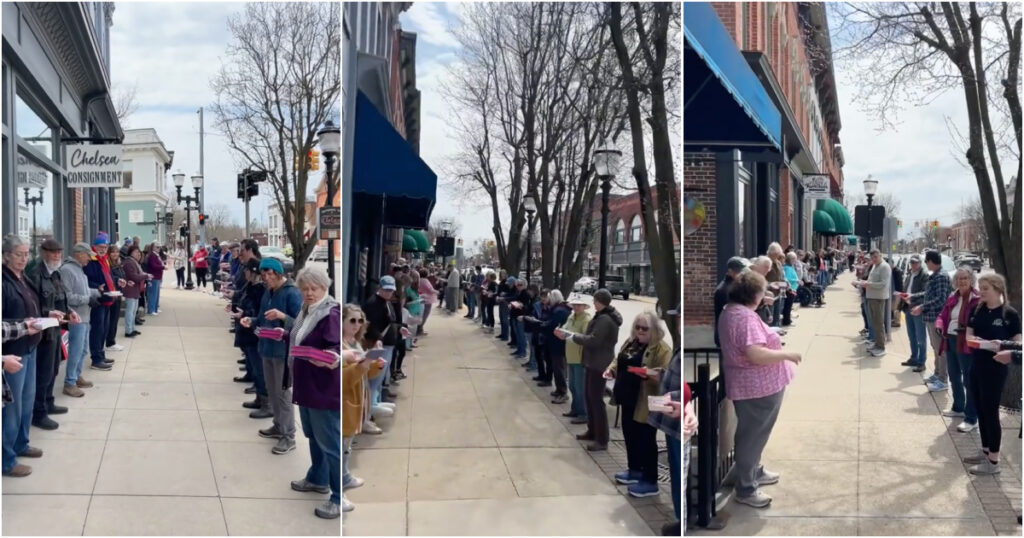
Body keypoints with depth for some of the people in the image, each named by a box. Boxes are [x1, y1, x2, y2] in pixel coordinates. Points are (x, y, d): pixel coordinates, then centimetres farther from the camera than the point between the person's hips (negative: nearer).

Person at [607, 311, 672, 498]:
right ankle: (634, 470, 36)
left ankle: (650, 481, 10)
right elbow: (618, 361, 22)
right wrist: (612, 369, 2)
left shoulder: (662, 349, -14)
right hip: (628, 399, 8)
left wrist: (651, 374, -39)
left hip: (646, 404, -8)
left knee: (646, 441, 0)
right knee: (630, 436, 19)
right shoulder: (630, 342, 11)